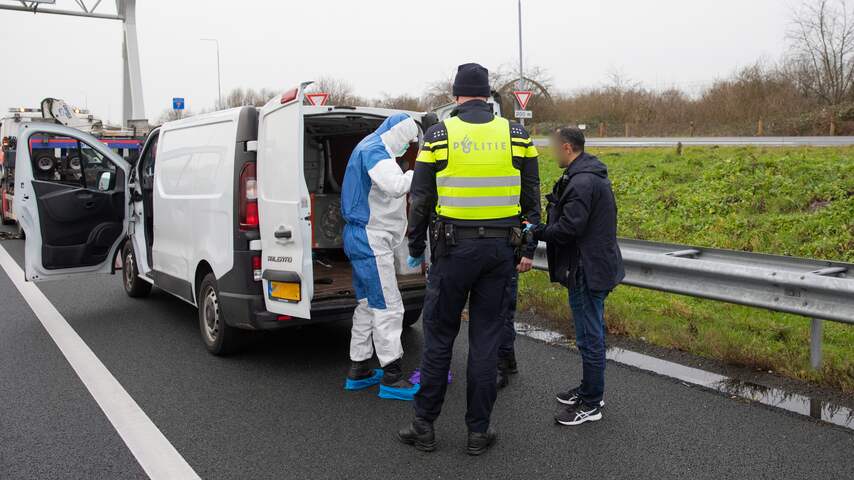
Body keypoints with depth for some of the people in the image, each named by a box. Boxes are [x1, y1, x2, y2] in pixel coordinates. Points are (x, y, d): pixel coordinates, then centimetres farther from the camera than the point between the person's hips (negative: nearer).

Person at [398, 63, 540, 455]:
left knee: (439, 336, 9)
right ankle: (479, 431, 17)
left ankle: (425, 426, 18)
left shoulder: (438, 136, -3)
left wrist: (415, 250, 10)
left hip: (453, 249, -2)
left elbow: (420, 201, -1)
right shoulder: (516, 135, 4)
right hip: (501, 249, 2)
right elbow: (531, 198, 7)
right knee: (486, 339, 9)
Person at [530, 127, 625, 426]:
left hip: (588, 272, -11)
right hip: (596, 267, 11)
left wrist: (535, 231, -11)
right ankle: (590, 390, 34)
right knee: (592, 333, 20)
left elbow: (569, 227, -23)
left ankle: (591, 405, 11)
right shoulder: (594, 176, 14)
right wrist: (541, 228, 9)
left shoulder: (582, 182, -20)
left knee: (590, 337, -1)